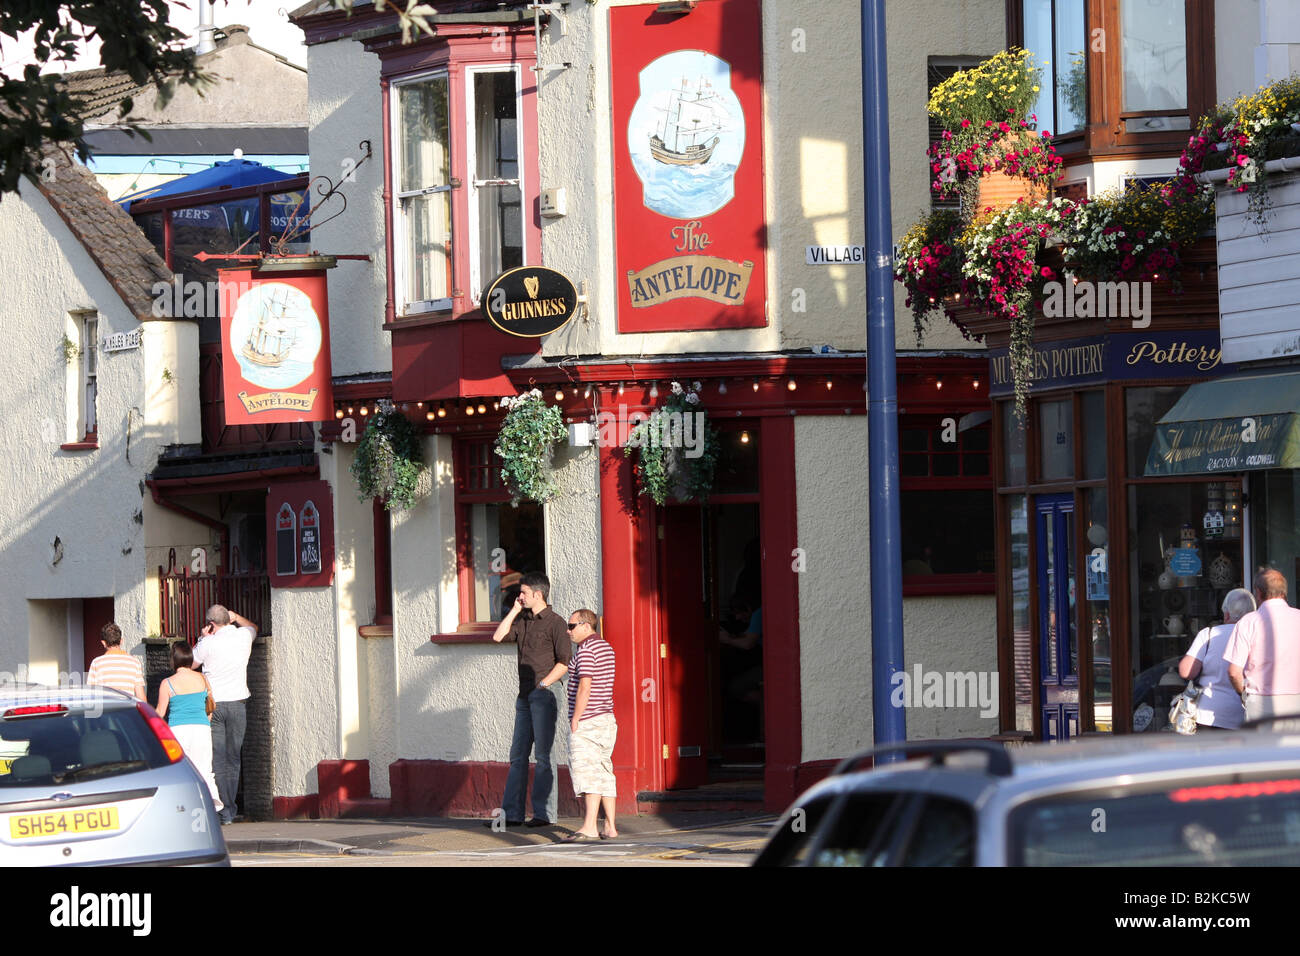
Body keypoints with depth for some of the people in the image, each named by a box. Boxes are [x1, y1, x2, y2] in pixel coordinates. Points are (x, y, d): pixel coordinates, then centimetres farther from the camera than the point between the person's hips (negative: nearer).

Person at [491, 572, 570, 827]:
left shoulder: (555, 623, -6)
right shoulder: (523, 620, 15)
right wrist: (515, 610, 6)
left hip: (544, 694, -8)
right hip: (525, 696, 8)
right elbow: (498, 636, 8)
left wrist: (542, 685, -15)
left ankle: (545, 813, -3)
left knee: (542, 755, -6)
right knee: (518, 755, 6)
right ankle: (512, 813, 7)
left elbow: (565, 662, -10)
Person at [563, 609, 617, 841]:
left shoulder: (585, 650, -13)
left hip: (586, 720, -10)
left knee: (586, 771, -14)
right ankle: (610, 827, 13)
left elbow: (585, 687, -21)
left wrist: (575, 718, -17)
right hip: (606, 717, 10)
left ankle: (589, 826, -22)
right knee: (604, 772, 12)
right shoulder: (606, 647, 17)